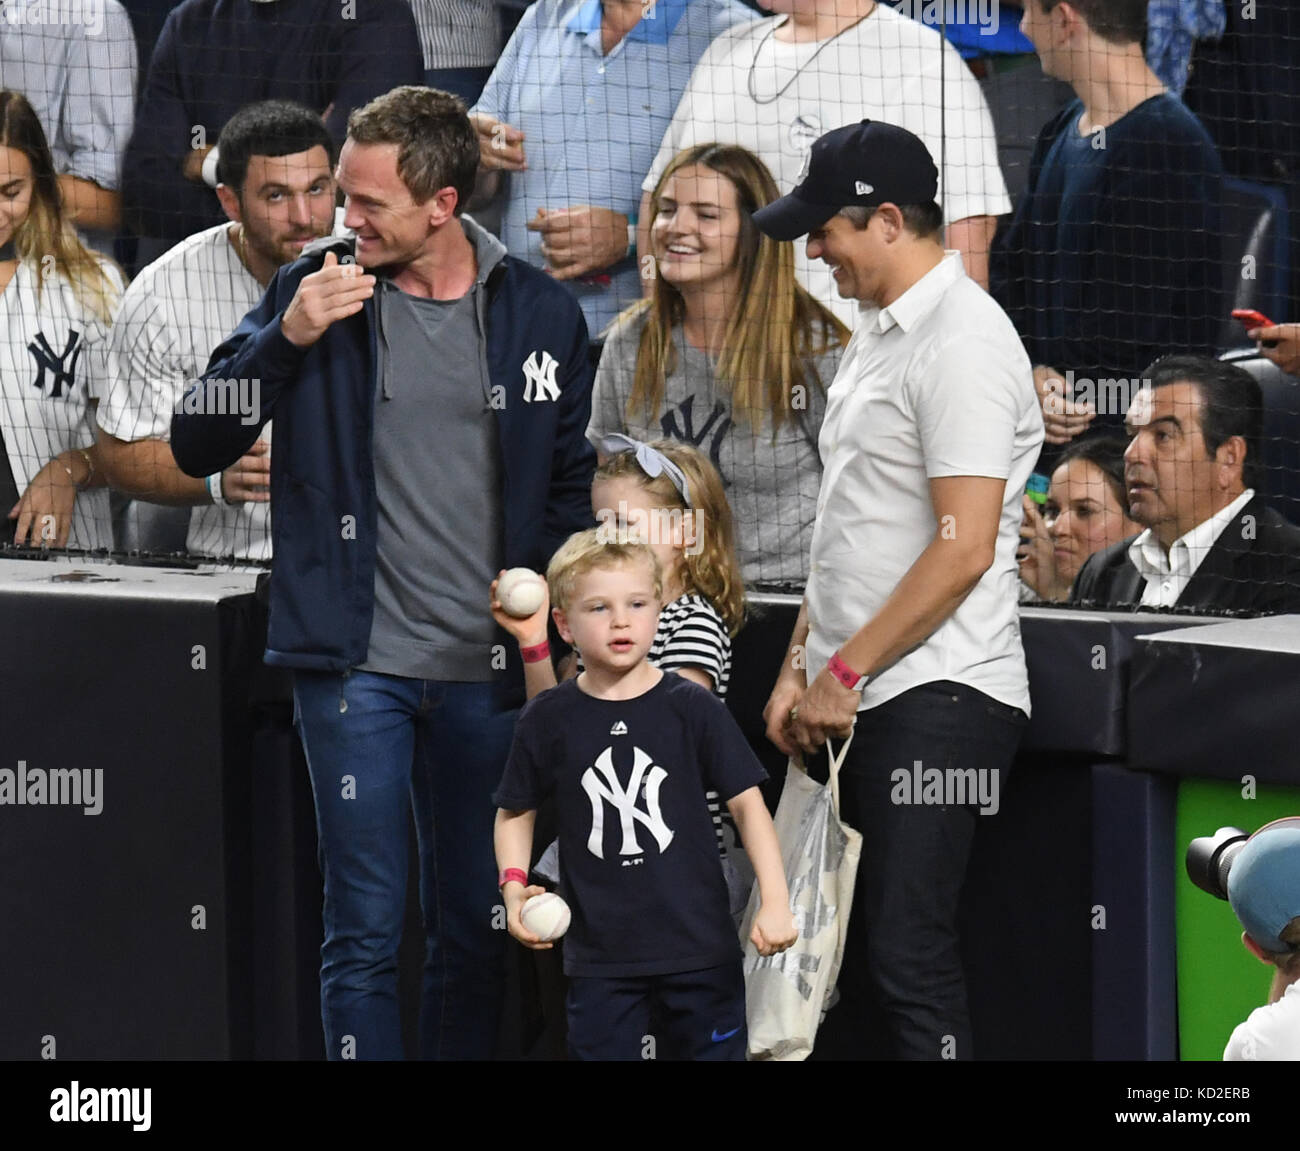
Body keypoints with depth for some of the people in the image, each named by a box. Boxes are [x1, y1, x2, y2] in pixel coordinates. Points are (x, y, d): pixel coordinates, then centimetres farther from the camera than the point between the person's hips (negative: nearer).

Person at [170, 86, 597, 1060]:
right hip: (357, 665, -2)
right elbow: (196, 449, -1)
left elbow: (574, 491, 13)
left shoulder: (542, 314, 3)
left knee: (477, 930, 9)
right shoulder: (314, 290, -1)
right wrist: (286, 340, -15)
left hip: (487, 675, 2)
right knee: (365, 932, -3)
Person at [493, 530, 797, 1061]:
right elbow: (516, 812, 13)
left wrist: (775, 902, -12)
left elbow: (747, 803, -2)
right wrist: (513, 885, -4)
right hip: (599, 952, 0)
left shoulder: (692, 709, -3)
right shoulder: (549, 720, 1)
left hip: (698, 943, 0)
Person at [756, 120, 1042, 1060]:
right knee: (853, 954, 10)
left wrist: (844, 673, -14)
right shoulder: (878, 334, 18)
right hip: (854, 699, 10)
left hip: (937, 698, -10)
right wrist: (799, 667, 15)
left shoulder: (963, 342, -13)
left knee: (908, 956, -13)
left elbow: (963, 550, -19)